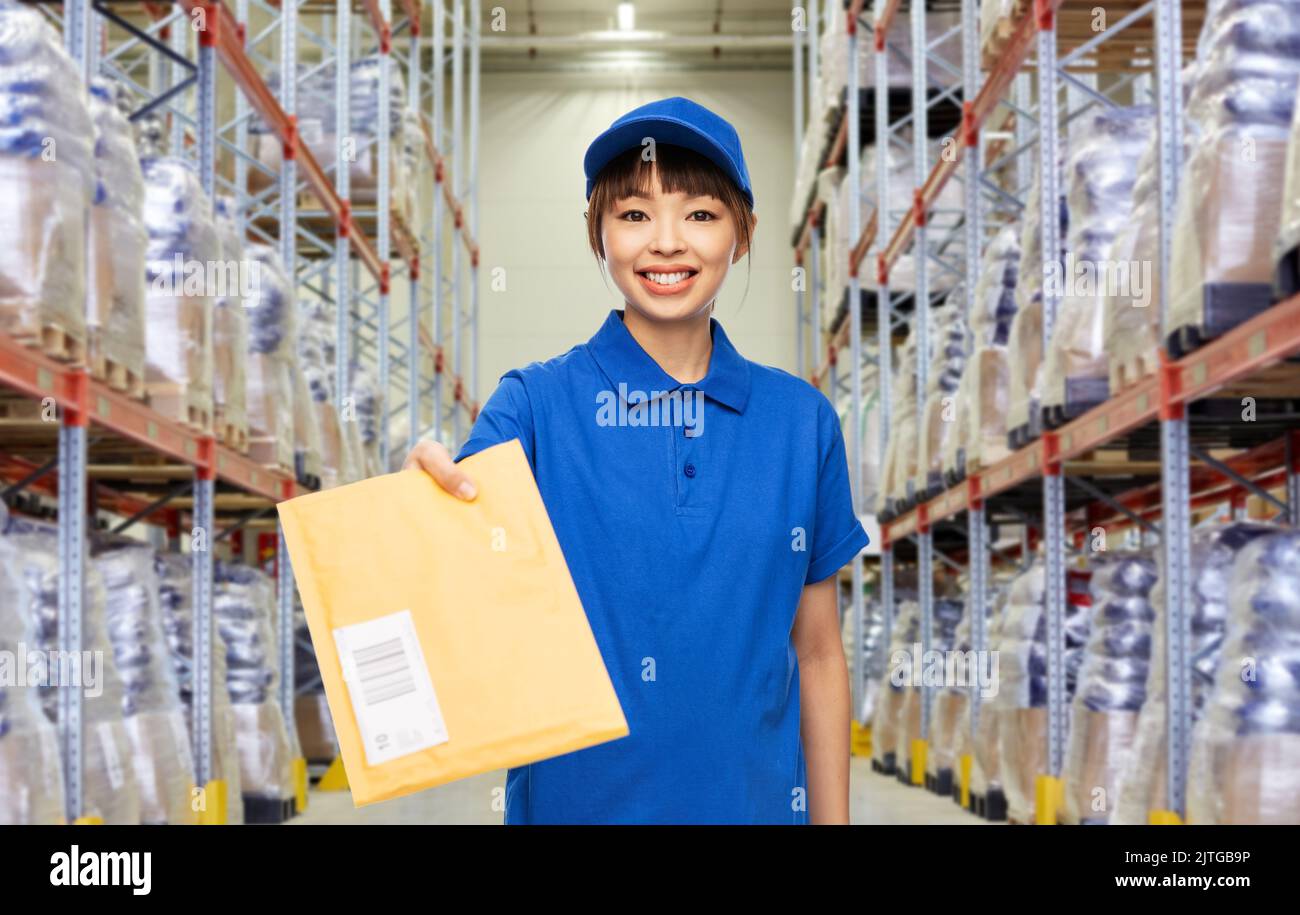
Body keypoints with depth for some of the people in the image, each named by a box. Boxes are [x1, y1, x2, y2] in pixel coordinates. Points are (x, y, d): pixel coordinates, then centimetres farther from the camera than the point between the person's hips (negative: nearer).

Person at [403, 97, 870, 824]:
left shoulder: (800, 420, -2)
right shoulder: (535, 406, -8)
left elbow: (817, 653, 3)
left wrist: (833, 816, 3)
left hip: (754, 799, 2)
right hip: (574, 799, -1)